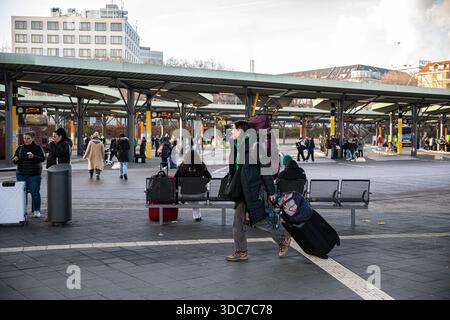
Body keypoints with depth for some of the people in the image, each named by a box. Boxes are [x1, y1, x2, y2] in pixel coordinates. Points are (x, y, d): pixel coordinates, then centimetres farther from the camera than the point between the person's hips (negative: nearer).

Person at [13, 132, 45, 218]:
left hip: (34, 174, -3)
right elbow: (14, 160, 13)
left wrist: (34, 157, -26)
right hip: (21, 174, 3)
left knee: (35, 192, -3)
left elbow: (43, 158, -8)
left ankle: (36, 211, 5)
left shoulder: (37, 148, 1)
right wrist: (15, 159, -11)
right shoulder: (20, 148, 11)